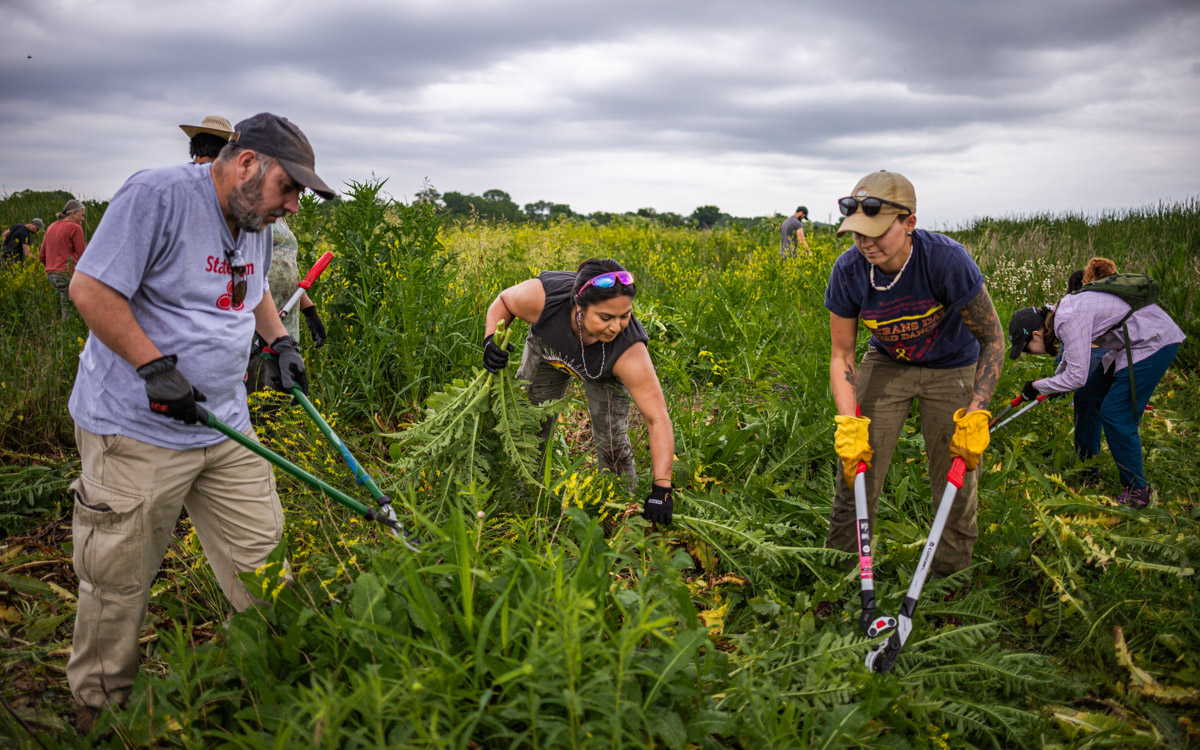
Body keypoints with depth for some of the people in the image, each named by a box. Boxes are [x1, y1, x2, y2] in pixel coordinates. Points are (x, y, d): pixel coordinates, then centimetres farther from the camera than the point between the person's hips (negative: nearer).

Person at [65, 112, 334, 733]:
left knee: (260, 555, 11)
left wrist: (280, 341, 15)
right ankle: (101, 705, 29)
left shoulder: (255, 222, 10)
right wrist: (155, 366, -23)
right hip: (137, 430, -7)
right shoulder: (156, 195, -16)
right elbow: (90, 290, -18)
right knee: (119, 581, 7)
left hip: (224, 425, 8)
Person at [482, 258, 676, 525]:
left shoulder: (630, 352, -44)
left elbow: (658, 420, -41)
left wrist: (661, 488, -47)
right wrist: (491, 339, -36)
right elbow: (504, 300, -18)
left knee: (612, 442, -10)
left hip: (604, 369, -2)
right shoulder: (541, 297, -43)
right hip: (547, 349, 2)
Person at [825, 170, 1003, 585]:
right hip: (886, 363, 2)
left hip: (951, 368, -2)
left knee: (956, 483, -1)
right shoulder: (848, 271, -23)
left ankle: (952, 578, 23)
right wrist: (848, 422, -21)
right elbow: (842, 355, -10)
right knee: (856, 470, -5)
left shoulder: (947, 260, -31)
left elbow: (993, 340, -19)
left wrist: (975, 415, -24)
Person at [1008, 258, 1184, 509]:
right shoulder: (1059, 313, 4)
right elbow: (1072, 353, 25)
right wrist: (1057, 379, 37)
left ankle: (1137, 491, 5)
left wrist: (1037, 386, -14)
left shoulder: (1069, 319, -26)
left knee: (1115, 415, -9)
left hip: (1155, 342, -10)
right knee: (1087, 399, 14)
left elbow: (1077, 376, -27)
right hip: (1131, 344, 10)